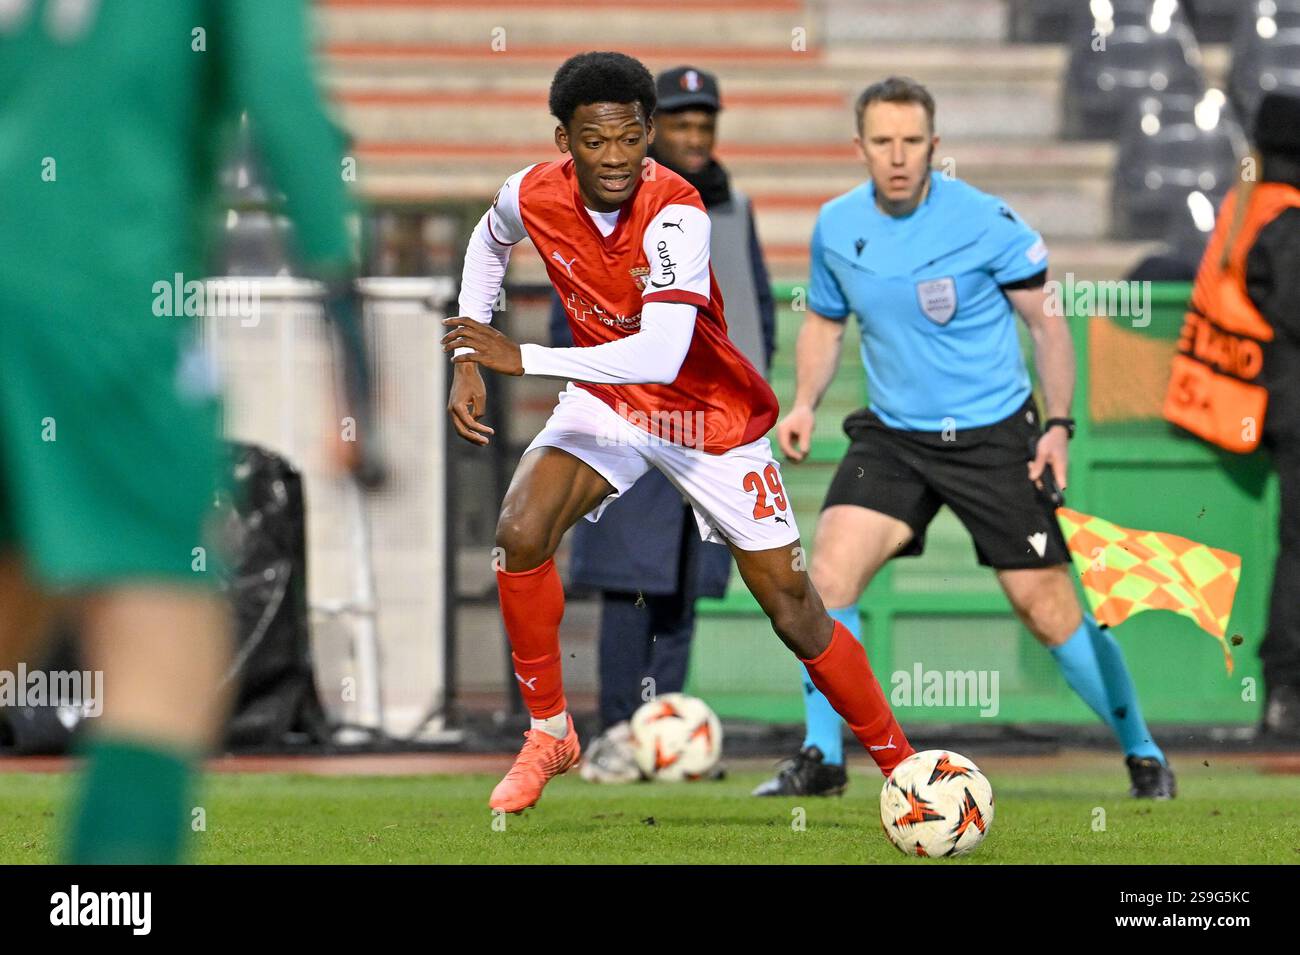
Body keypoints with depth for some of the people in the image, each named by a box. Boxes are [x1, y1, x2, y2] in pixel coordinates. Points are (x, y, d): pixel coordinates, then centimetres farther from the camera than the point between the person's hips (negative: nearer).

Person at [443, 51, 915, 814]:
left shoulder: (676, 214, -32)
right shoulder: (534, 196, -16)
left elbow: (660, 356, -43)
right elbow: (488, 244, 11)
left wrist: (523, 359, -41)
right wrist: (470, 361, 2)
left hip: (712, 419, -4)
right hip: (606, 401, 4)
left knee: (795, 613, -2)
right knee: (520, 535, -21)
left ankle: (903, 767, 15)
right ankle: (551, 733, -1)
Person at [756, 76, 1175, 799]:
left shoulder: (985, 223, -14)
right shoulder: (836, 228, -1)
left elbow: (1047, 322, -3)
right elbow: (825, 321, 17)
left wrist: (1058, 426, -11)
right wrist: (806, 404, 1)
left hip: (993, 435, -3)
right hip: (891, 435, 3)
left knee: (1049, 609, -3)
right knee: (829, 571, -17)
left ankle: (1143, 755, 17)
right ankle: (822, 759, -5)